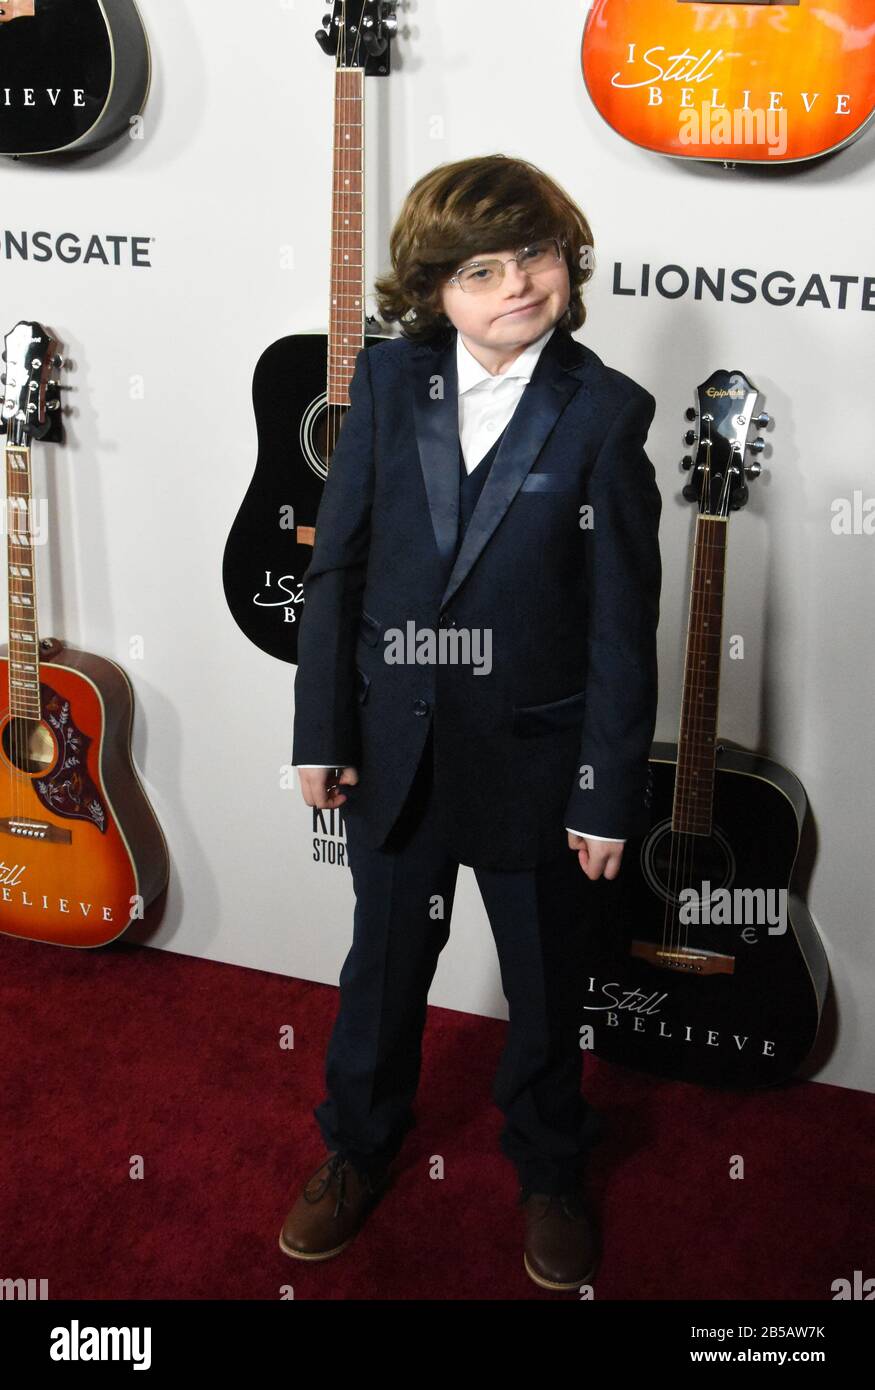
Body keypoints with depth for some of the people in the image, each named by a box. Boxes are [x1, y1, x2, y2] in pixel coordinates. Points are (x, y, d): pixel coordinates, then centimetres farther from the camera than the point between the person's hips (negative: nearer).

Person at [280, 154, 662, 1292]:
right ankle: (358, 1150, 45)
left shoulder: (606, 411, -11)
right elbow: (337, 564, 0)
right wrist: (323, 730, -2)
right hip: (395, 743, 2)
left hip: (534, 758, -2)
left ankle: (549, 1173, 43)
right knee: (385, 963, 20)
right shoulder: (388, 380, -3)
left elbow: (623, 623, -10)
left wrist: (610, 792, -10)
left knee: (546, 984, 17)